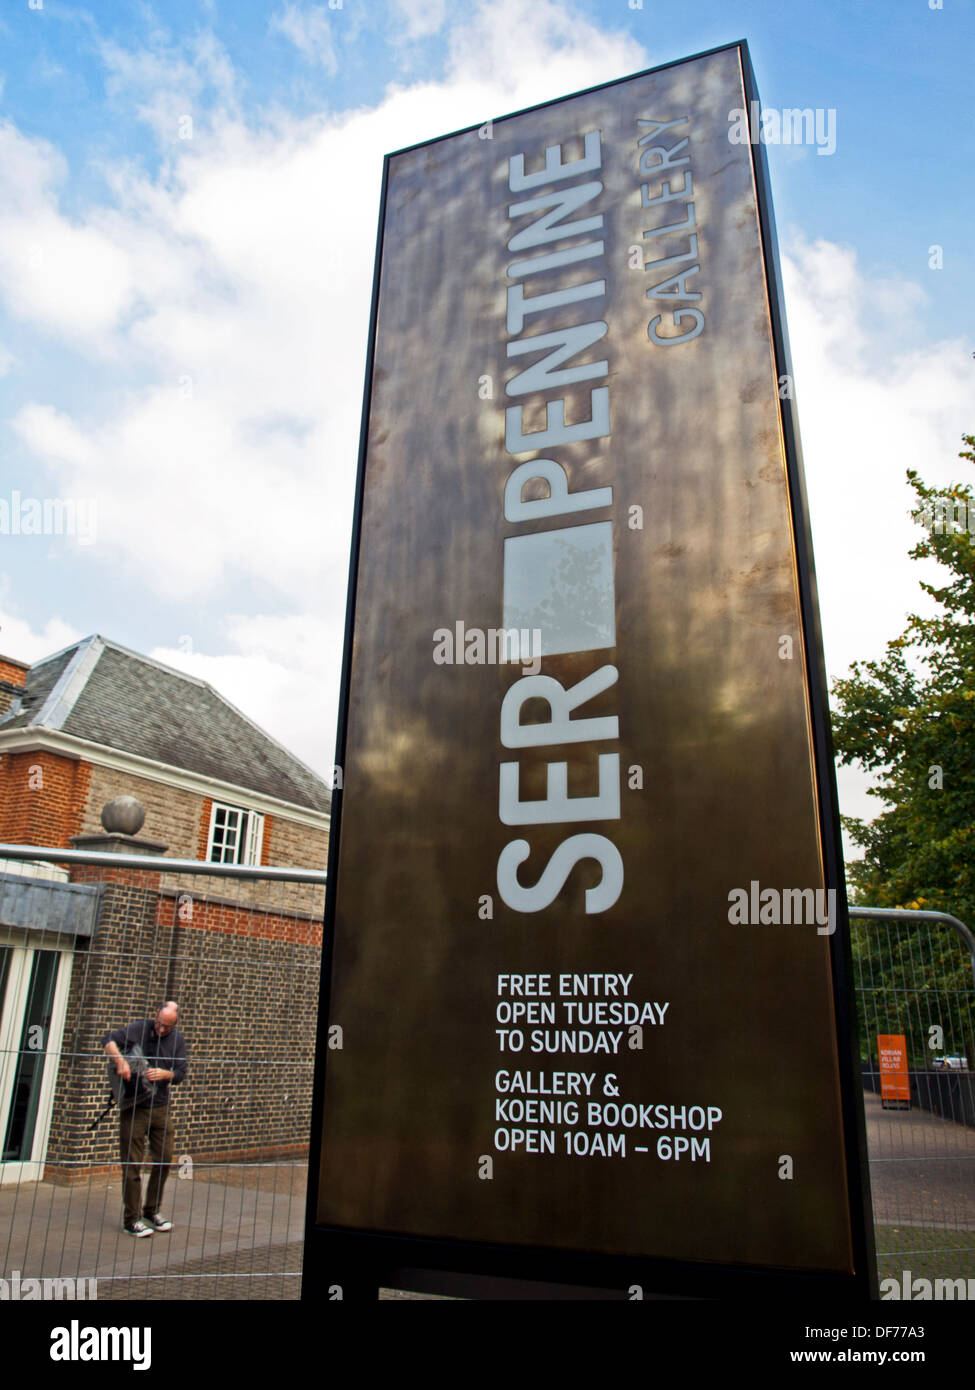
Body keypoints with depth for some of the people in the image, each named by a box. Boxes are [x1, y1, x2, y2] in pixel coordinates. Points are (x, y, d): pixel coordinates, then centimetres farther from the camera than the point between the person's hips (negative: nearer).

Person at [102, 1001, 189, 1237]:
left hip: (160, 1107, 4)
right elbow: (109, 1040, -15)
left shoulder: (177, 1040, 2)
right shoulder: (139, 1028, -8)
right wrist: (120, 1061, -30)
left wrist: (164, 1074, -19)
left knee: (164, 1160, 8)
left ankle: (152, 1211, 26)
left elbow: (180, 1074, 1)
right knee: (132, 1165, 0)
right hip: (133, 1108, -4)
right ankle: (131, 1220, 11)